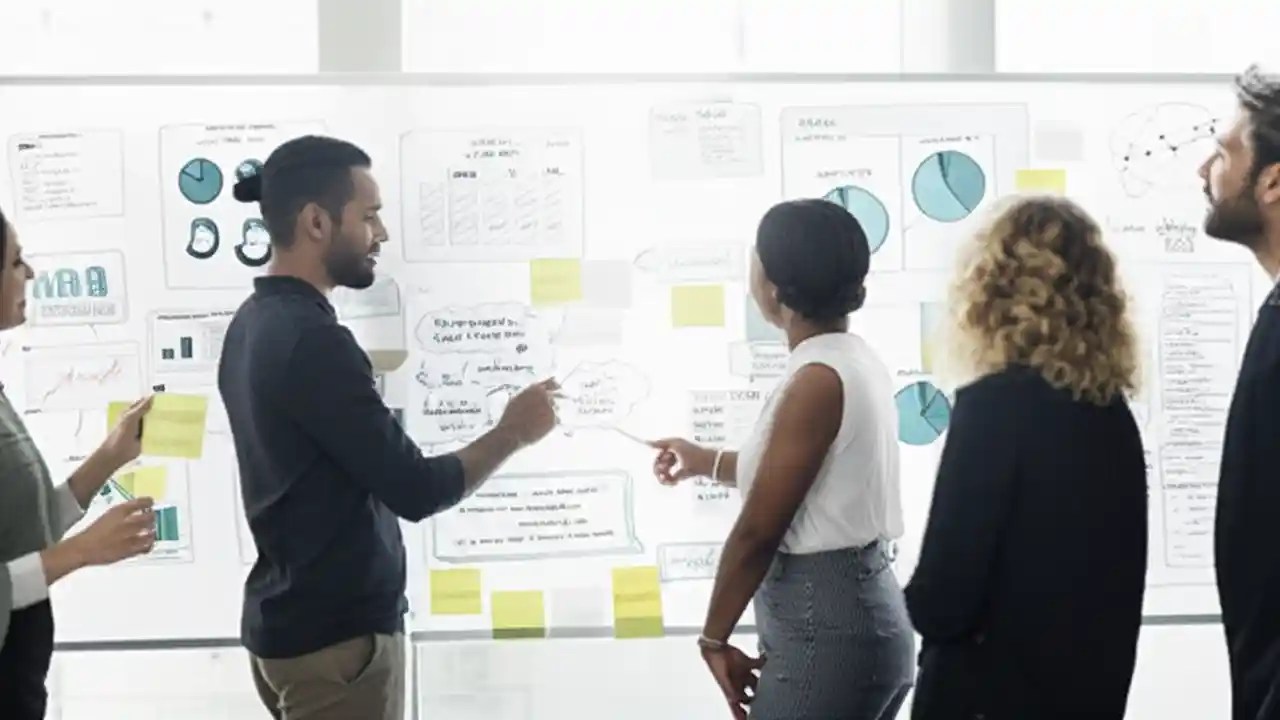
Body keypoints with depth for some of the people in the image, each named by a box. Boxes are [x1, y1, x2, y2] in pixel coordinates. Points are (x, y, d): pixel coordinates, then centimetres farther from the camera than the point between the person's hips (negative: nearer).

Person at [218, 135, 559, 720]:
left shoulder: (253, 325, 8)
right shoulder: (311, 341, -22)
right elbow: (415, 491, -20)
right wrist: (512, 433, -8)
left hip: (287, 620, 9)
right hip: (335, 634, -9)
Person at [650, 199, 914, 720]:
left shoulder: (818, 380, -18)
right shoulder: (856, 361, 9)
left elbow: (758, 532, -16)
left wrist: (714, 638, -5)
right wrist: (708, 462, 39)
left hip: (826, 624, -9)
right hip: (856, 607, 9)